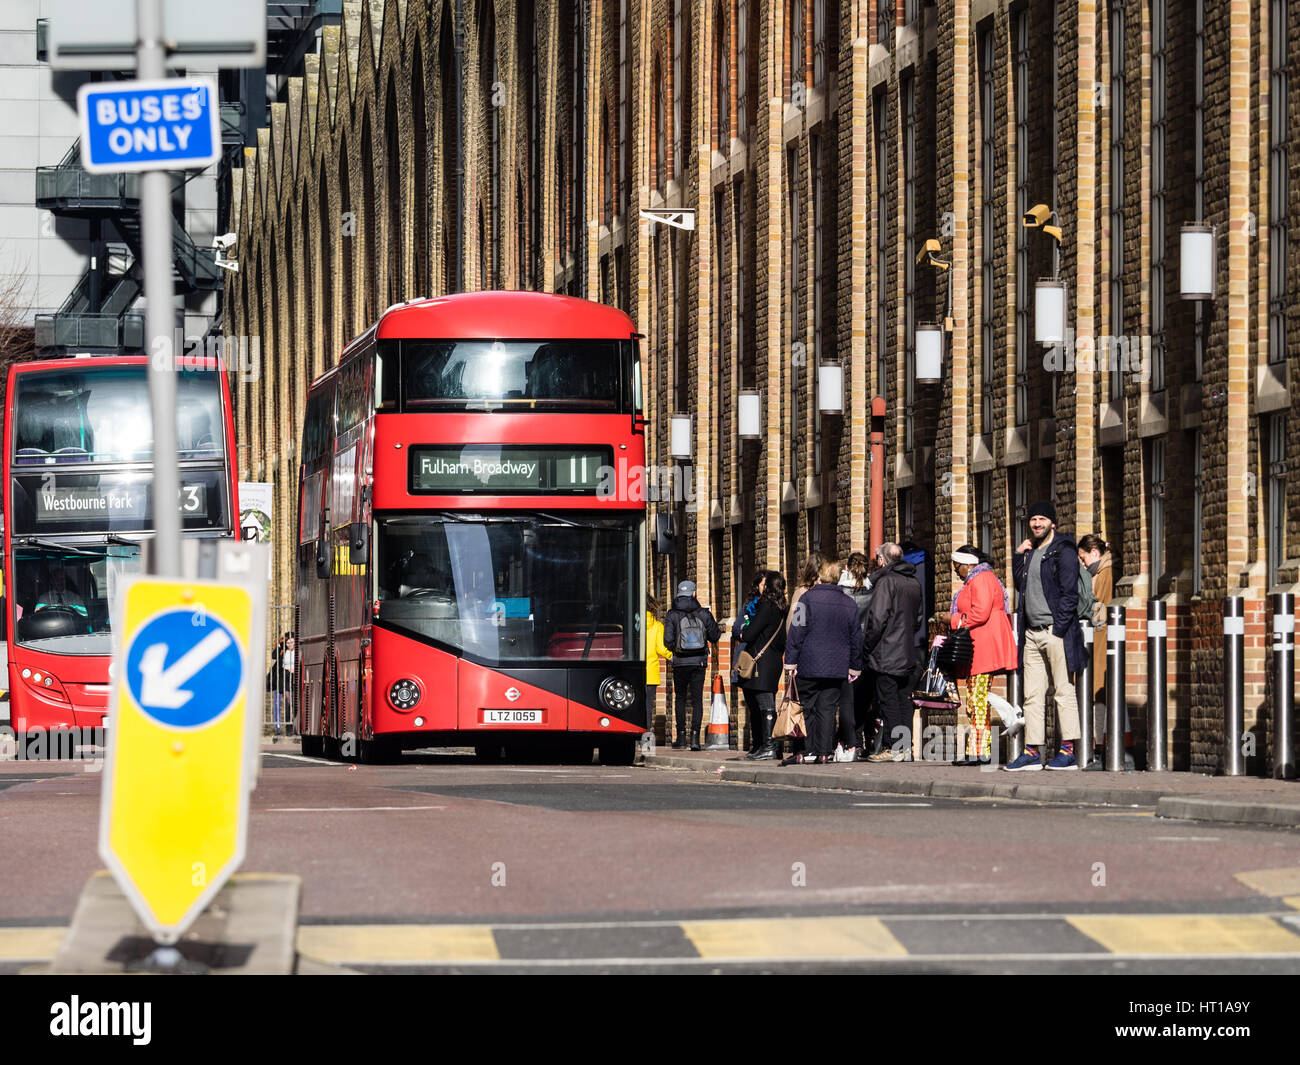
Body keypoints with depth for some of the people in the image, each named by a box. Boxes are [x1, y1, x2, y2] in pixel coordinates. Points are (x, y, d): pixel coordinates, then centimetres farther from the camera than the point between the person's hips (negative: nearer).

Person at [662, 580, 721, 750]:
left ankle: (681, 736, 8)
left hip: (680, 663, -1)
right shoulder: (703, 614, -3)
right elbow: (715, 636, 2)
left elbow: (668, 641, -11)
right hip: (699, 662, 1)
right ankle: (695, 736, -7)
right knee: (697, 699, 3)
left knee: (680, 698, 12)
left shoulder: (672, 615, -7)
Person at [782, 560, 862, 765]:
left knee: (810, 708, 4)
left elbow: (797, 632, -7)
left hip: (809, 666, -3)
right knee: (828, 709, 4)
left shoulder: (808, 598, -5)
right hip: (837, 668, 3)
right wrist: (855, 667, 22)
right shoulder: (849, 604, 8)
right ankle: (825, 752, -2)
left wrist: (791, 662, -4)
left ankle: (811, 752, 2)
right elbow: (856, 638, 14)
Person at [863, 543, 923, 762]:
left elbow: (878, 618, -17)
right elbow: (918, 618, 20)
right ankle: (906, 747, 9)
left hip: (887, 653, -7)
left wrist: (867, 646, -8)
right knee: (904, 700, 9)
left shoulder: (886, 581, -12)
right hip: (908, 653, 8)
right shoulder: (914, 583, 12)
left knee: (888, 700, -5)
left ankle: (893, 747, -7)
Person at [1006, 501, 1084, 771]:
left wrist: (1058, 629, -16)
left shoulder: (1063, 551, -5)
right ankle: (1032, 753, 6)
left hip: (1055, 631, -8)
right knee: (1032, 695, 6)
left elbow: (1069, 594, -11)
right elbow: (1020, 584, 22)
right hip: (1032, 633, 8)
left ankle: (1068, 751, -7)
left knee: (1064, 692, -6)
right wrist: (1019, 556, 12)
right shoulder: (1029, 552, 18)